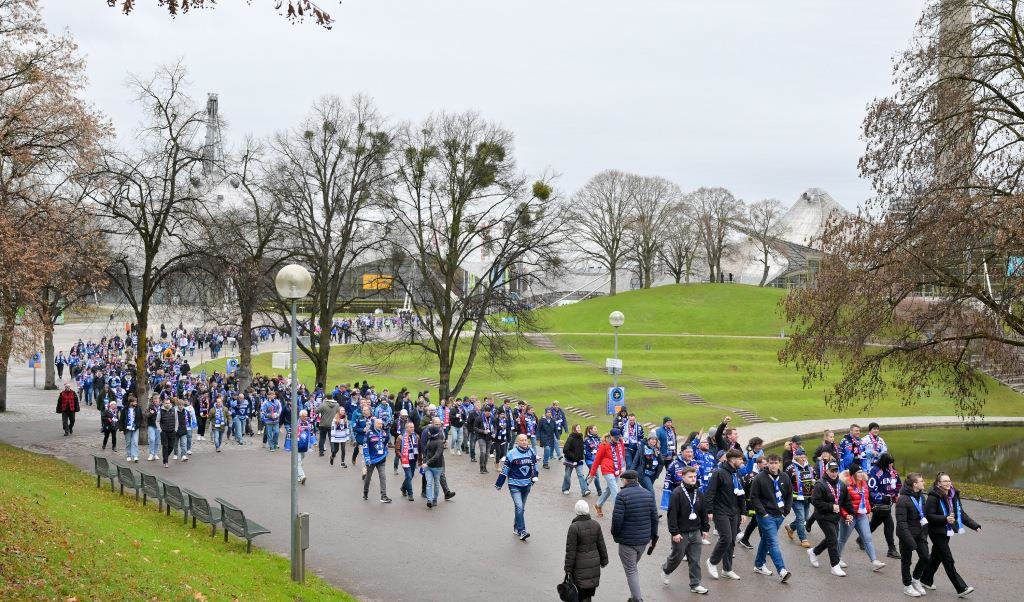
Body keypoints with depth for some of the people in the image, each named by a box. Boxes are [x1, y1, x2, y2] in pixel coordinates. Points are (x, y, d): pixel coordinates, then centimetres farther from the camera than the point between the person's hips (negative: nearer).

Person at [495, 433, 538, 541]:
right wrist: (498, 484, -4)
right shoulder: (512, 453, -13)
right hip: (514, 485, -5)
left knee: (521, 508, 14)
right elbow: (505, 470, -8)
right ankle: (522, 532, -15)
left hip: (527, 484, 5)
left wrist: (534, 476, 11)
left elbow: (534, 466, 16)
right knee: (519, 507, -16)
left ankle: (516, 527, 31)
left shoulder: (531, 452, -1)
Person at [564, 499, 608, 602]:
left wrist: (568, 568, -7)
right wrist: (604, 560, 17)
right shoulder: (595, 524, -5)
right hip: (594, 562, 5)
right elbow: (601, 545, 4)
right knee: (590, 589, 18)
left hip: (580, 565, -5)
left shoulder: (574, 527, -19)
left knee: (582, 591, 3)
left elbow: (571, 550, -15)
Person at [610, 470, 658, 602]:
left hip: (627, 540, -6)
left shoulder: (622, 495, -15)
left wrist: (614, 533, -2)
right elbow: (654, 517, 4)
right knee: (634, 568, 23)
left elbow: (617, 518, -19)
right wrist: (653, 536, 13)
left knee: (631, 571, 4)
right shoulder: (649, 494, 3)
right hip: (644, 539, 6)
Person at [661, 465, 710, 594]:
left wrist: (705, 528, 12)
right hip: (681, 533, -5)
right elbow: (672, 514, -17)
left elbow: (704, 512, 14)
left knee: (695, 560, 6)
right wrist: (674, 532, -19)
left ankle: (695, 584, 13)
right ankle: (665, 570, 38)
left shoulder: (698, 493, 5)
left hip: (696, 532, 5)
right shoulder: (677, 493, -15)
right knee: (677, 557, 10)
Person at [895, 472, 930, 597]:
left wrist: (925, 533, 13)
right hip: (907, 534, -7)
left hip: (920, 533, 7)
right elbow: (901, 522, -22)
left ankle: (916, 579, 27)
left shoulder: (921, 496, 4)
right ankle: (907, 586, 22)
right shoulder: (903, 499, -20)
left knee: (925, 557, 4)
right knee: (906, 560, 7)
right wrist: (909, 539, -26)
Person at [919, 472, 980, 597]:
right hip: (936, 533, -8)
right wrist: (945, 519, -31)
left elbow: (961, 513, 7)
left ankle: (926, 580, 35)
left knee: (936, 556, 19)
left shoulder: (953, 495, 5)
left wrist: (975, 525, -2)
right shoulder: (934, 497, -18)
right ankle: (961, 588, -5)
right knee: (948, 560, -5)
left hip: (946, 532, 8)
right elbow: (929, 516, -20)